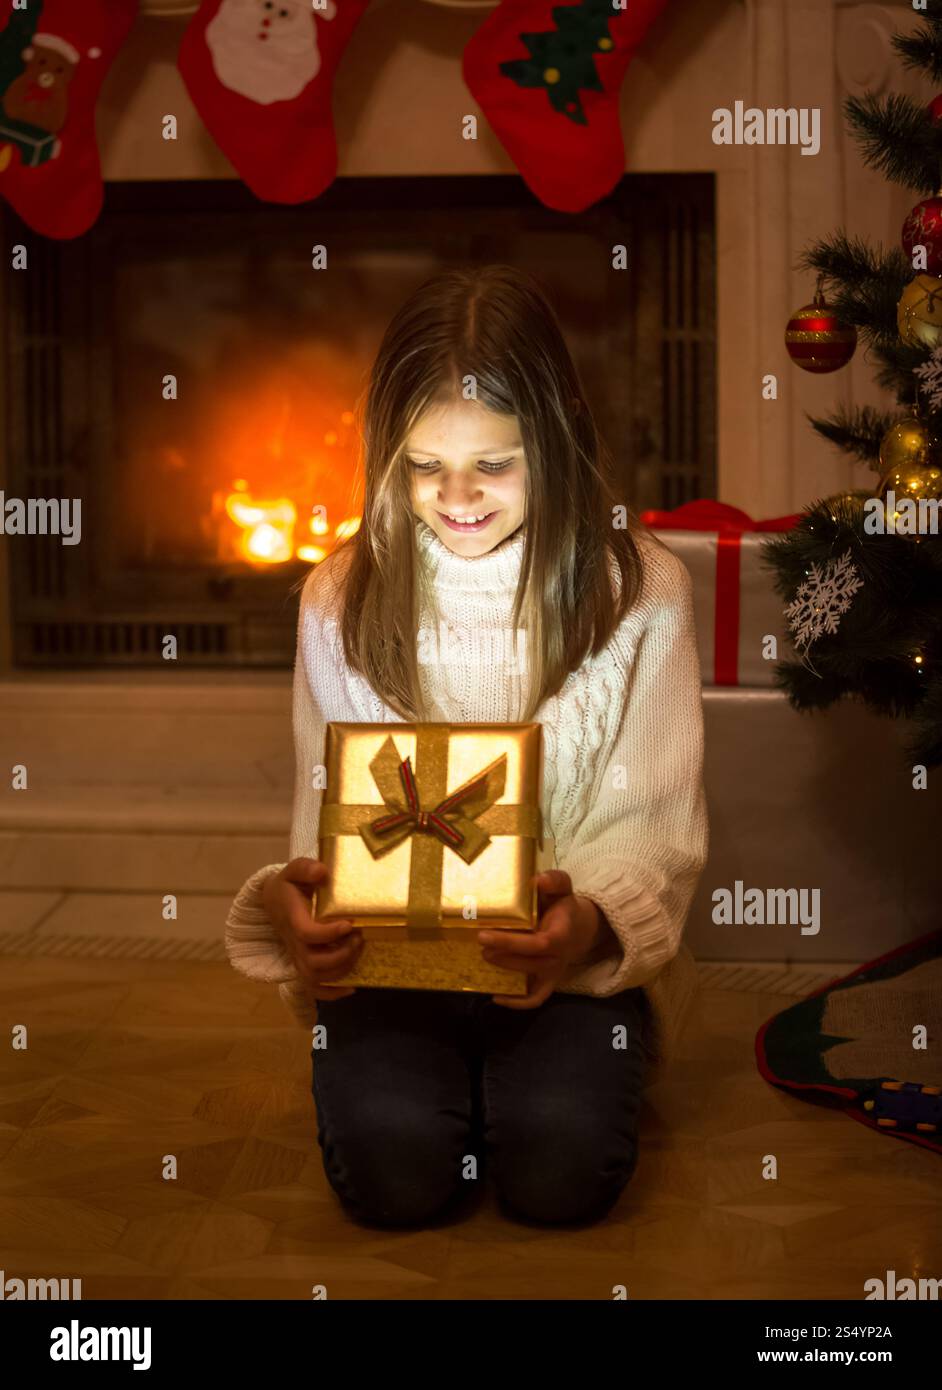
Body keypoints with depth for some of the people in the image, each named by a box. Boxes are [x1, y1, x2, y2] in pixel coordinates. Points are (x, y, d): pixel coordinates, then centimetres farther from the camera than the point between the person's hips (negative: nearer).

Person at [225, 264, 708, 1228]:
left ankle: (555, 1066, 10)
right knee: (390, 1166, -24)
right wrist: (298, 904, -21)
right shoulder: (342, 598, 1)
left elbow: (654, 824, -5)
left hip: (576, 960, -1)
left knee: (561, 1167, -25)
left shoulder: (641, 590, -4)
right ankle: (406, 1064, 11)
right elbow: (328, 816, 4)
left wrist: (588, 922, -28)